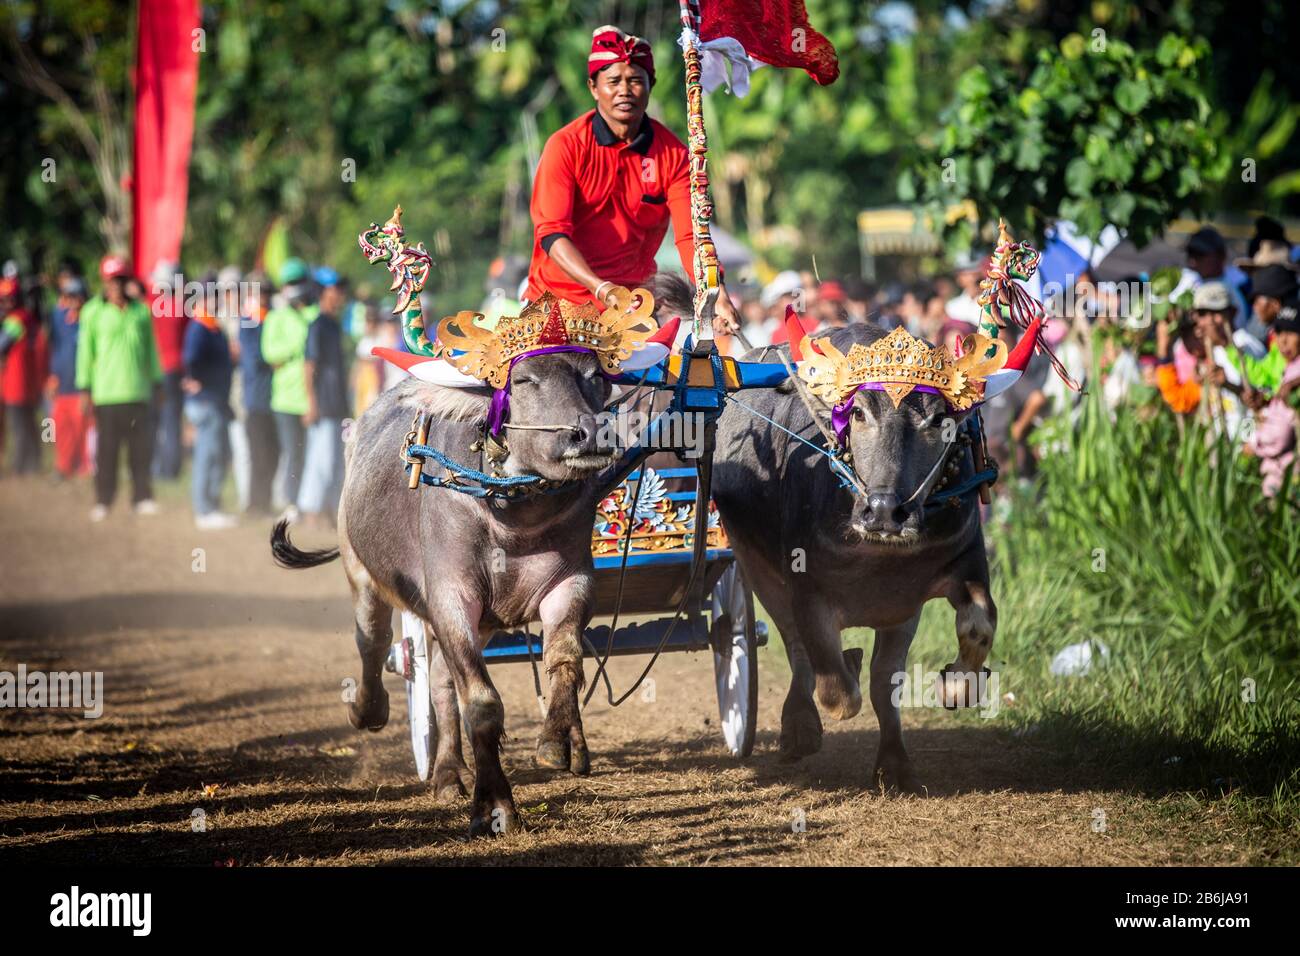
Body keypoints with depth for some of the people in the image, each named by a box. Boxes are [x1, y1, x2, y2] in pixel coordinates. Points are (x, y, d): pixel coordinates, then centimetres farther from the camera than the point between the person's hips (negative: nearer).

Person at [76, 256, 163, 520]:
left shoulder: (141, 310, 10)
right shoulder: (93, 311, 2)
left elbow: (151, 349, 17)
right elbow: (86, 349, 3)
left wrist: (156, 382, 16)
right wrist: (86, 387, 0)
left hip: (138, 391, 2)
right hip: (106, 392, -2)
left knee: (142, 447, 0)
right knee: (107, 449, 0)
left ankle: (142, 497, 8)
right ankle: (103, 501, 7)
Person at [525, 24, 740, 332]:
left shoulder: (673, 154, -1)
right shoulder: (566, 145, -8)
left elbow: (690, 236, -8)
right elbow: (552, 233, -16)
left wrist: (719, 298, -27)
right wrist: (601, 289, -32)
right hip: (559, 297, -1)